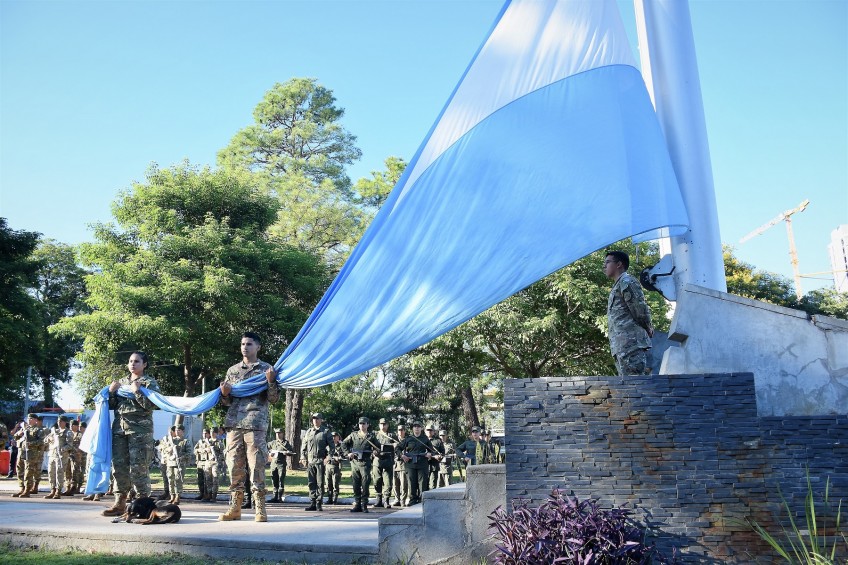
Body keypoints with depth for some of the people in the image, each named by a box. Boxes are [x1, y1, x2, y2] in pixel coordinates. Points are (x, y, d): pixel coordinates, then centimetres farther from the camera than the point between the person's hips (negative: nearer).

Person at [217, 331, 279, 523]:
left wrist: (271, 382, -15)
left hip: (256, 424, -4)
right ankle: (235, 507, 11)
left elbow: (274, 399, 2)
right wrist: (224, 393, -3)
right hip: (234, 424, 4)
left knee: (256, 466, -6)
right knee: (235, 466, 4)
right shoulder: (232, 370, 17)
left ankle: (260, 509, -1)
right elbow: (226, 402, 19)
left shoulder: (266, 369, 7)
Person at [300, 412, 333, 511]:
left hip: (321, 461, -4)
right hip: (310, 461, 4)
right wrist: (303, 457, 7)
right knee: (311, 483, 5)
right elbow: (304, 445, 18)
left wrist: (328, 457, -13)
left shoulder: (326, 432, 3)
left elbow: (331, 445, -2)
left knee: (320, 483, -2)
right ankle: (312, 503, 11)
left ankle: (319, 504, 2)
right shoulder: (309, 432, 14)